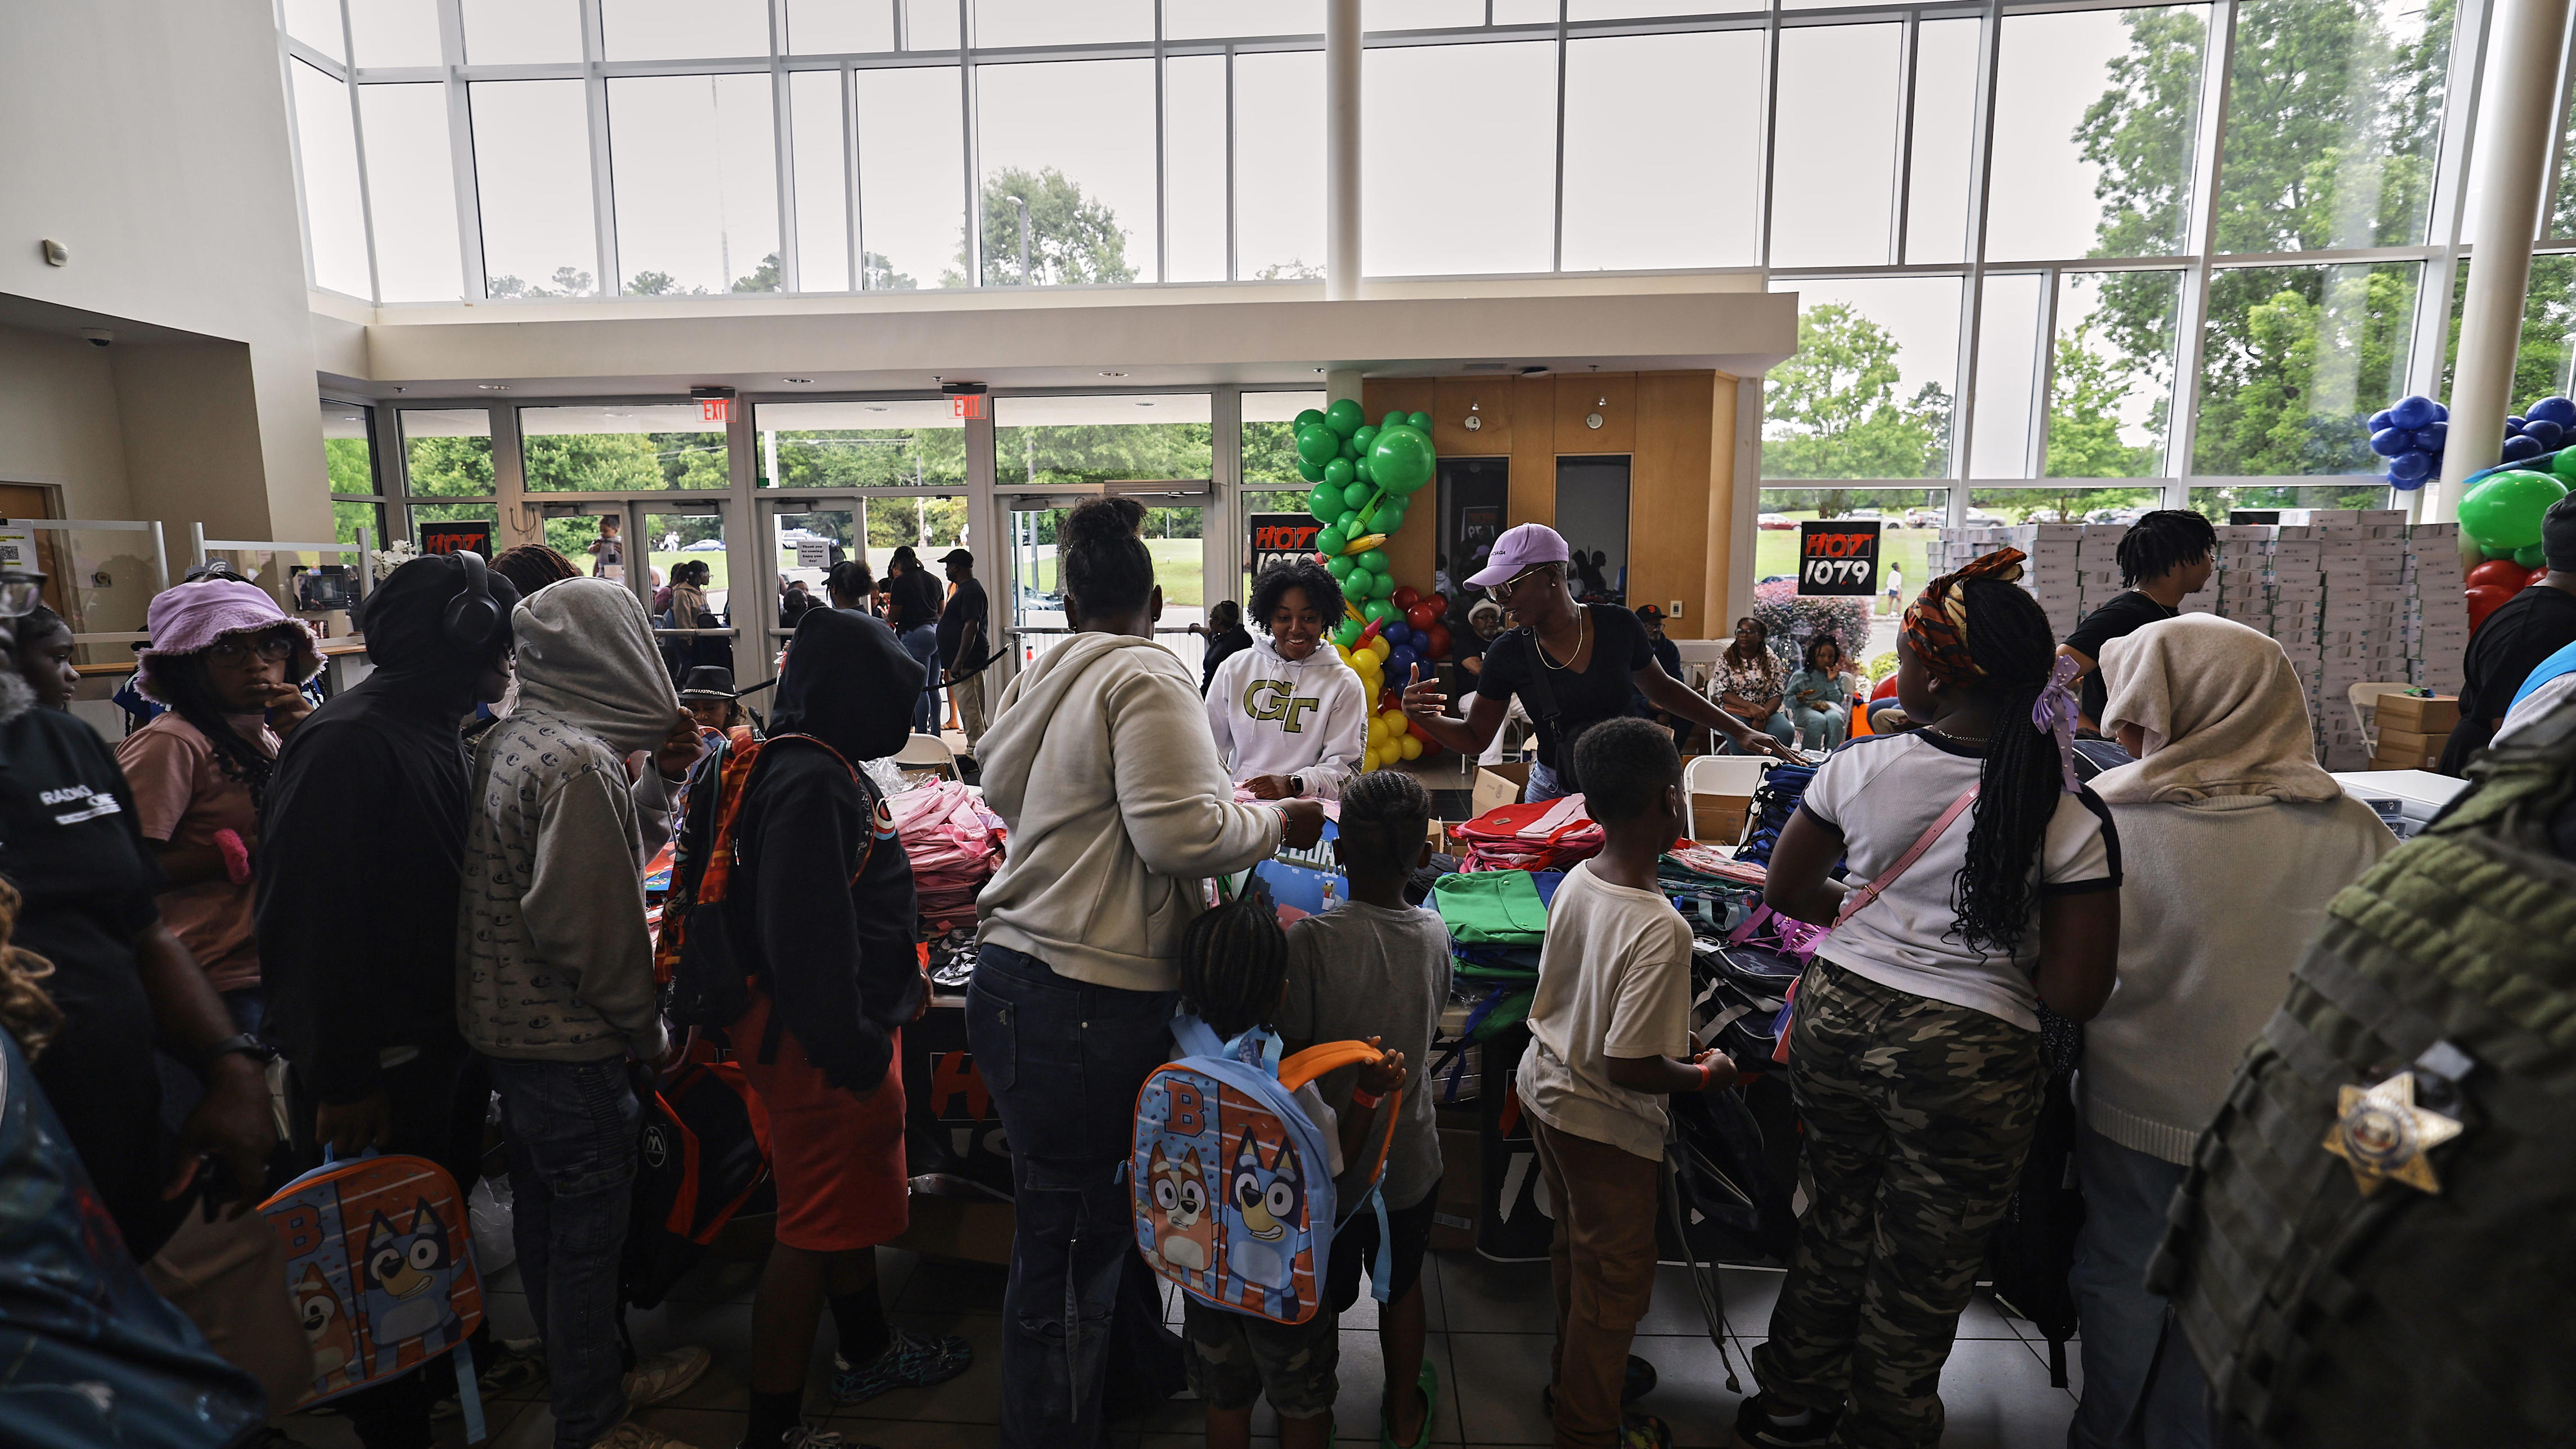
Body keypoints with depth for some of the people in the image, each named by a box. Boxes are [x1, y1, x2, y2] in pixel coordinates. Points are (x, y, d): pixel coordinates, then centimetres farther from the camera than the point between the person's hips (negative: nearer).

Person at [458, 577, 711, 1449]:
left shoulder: (504, 742, 6)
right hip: (567, 1041, -10)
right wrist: (647, 1026, -13)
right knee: (589, 1231, 6)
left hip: (505, 1026, 10)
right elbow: (584, 923, -25)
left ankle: (587, 1375, 41)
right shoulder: (579, 762, -24)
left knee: (544, 1213, 21)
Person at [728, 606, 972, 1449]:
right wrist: (853, 1051, -25)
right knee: (816, 1230, 4)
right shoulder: (808, 781, -24)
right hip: (825, 1044, -11)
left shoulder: (825, 768, 9)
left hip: (851, 1026, 11)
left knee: (851, 1203, 24)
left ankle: (869, 1353, 44)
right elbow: (807, 934, -29)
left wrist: (899, 986, 24)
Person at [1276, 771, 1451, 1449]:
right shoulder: (1435, 934, -14)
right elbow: (1427, 1027, 1)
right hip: (1410, 1159, 3)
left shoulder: (1310, 940, -26)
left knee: (1321, 1299, 21)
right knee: (1402, 1285, 26)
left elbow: (1291, 1060, -20)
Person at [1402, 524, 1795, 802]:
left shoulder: (1618, 627, -7)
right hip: (1553, 795, 0)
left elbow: (1660, 688, 11)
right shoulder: (1507, 655, -7)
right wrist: (1422, 716, -18)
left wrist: (1739, 732, 13)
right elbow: (1474, 738, 1)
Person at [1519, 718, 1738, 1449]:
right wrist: (1705, 1075, -10)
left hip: (1545, 1087, 8)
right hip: (1607, 1123, -7)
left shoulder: (1574, 882, -8)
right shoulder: (1660, 930, -31)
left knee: (1574, 1248, 28)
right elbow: (1630, 1067, -29)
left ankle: (1572, 1373, 51)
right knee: (1617, 1277, 16)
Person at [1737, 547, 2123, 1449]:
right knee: (1920, 1273, 18)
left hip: (1837, 1019, 3)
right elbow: (2077, 994, -13)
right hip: (1968, 1055, -2)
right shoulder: (2071, 816, -13)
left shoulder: (1859, 767, -9)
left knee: (1836, 1223, 24)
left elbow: (1788, 892, 3)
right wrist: (1991, 947, 5)